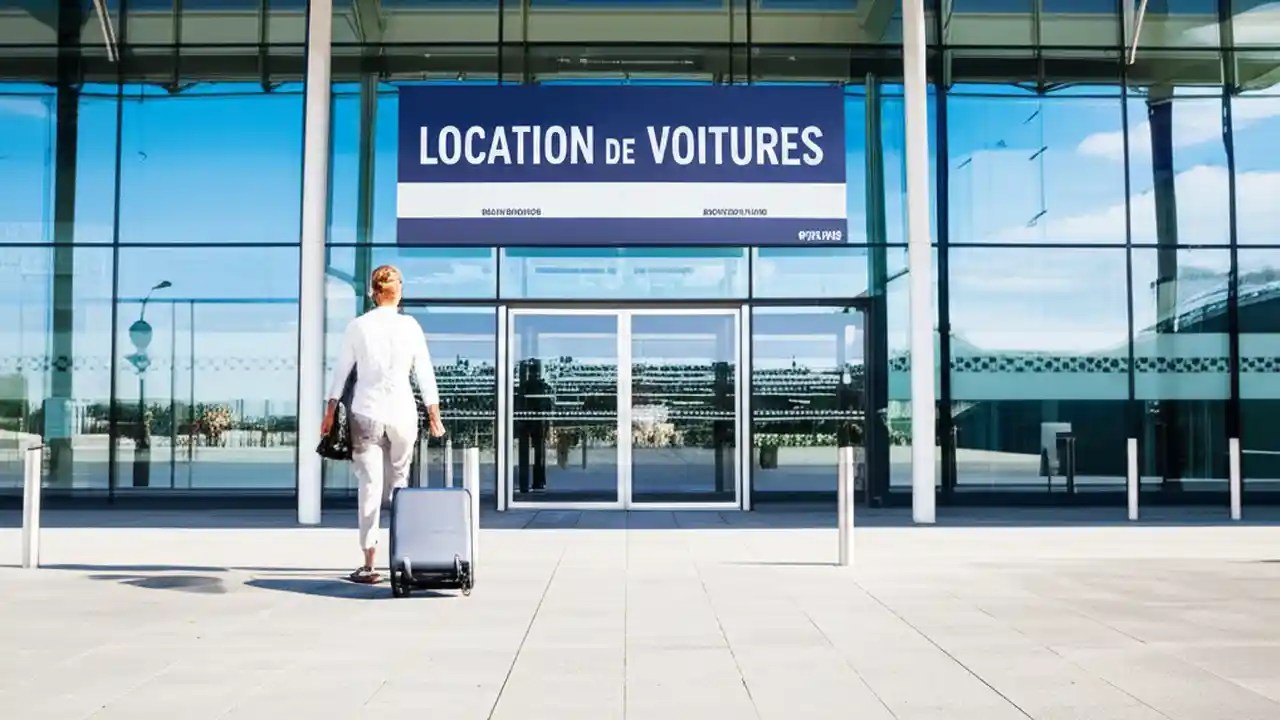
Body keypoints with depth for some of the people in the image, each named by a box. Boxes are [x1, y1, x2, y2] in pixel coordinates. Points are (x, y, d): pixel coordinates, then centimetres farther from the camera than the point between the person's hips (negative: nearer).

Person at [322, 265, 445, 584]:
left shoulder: (358, 326, 1)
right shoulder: (410, 325, 1)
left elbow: (342, 370, 4)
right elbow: (425, 374, 2)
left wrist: (330, 411, 13)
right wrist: (434, 415, 8)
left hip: (367, 413, -1)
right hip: (402, 413, 1)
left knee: (370, 485, -1)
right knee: (398, 482, 16)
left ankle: (369, 564, -6)